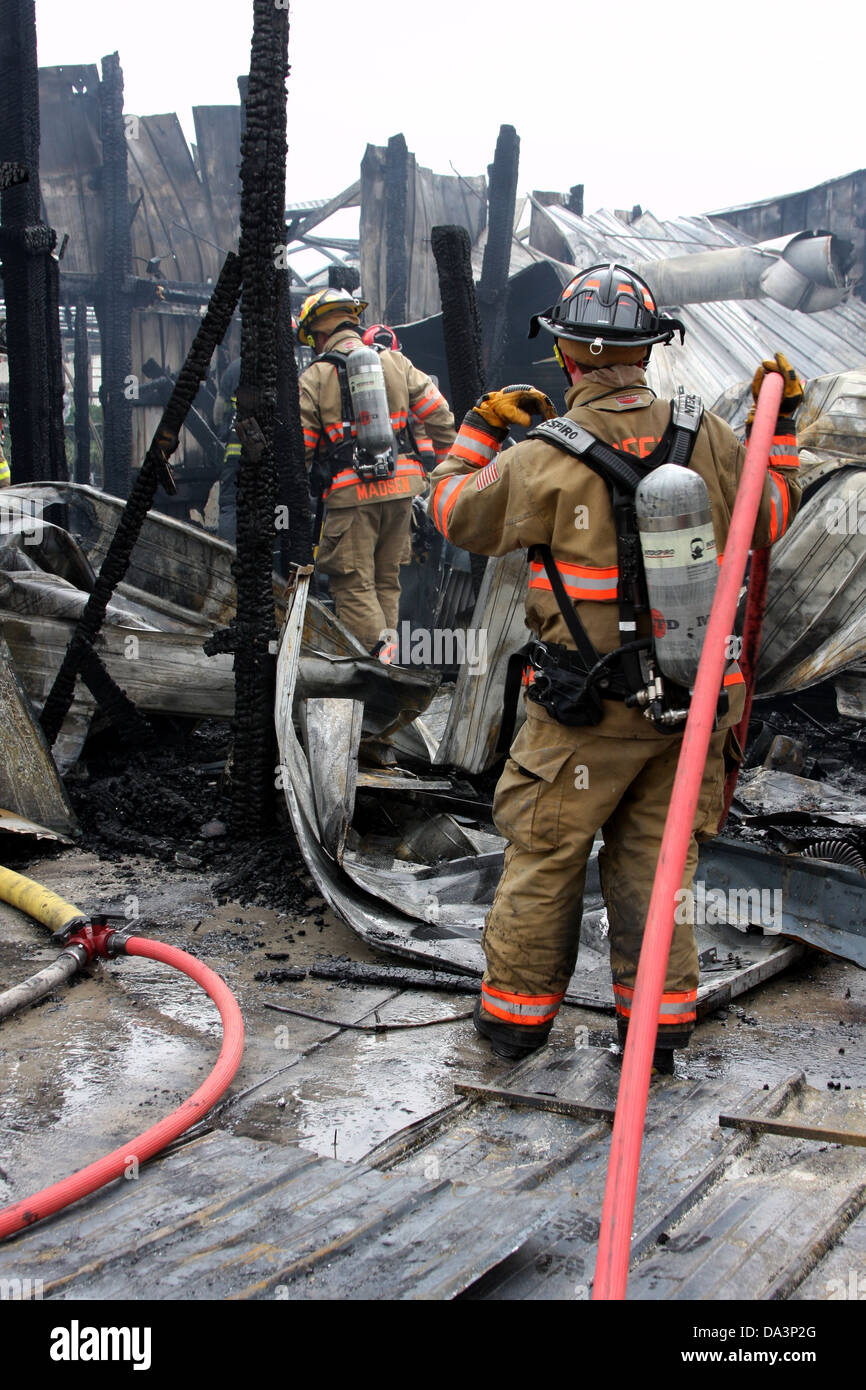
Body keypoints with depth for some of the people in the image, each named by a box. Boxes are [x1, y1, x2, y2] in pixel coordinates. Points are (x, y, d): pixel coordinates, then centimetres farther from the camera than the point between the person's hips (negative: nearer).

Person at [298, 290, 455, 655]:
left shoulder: (314, 378, -2)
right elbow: (440, 417, 7)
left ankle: (378, 656, -13)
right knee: (386, 581, 16)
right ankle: (388, 650, 18)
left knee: (354, 587, 0)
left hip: (350, 494, -5)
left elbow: (298, 447, -4)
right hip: (401, 487, 5)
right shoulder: (395, 362, 9)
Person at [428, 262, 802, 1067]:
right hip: (691, 698, 4)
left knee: (545, 857, 12)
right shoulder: (703, 437, -4)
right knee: (655, 857, 15)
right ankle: (660, 1027, 23)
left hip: (587, 708, -4)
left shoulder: (546, 460, -16)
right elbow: (770, 516, 13)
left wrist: (479, 428, 15)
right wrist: (781, 422, 24)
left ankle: (515, 1010, 26)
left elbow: (454, 511, 0)